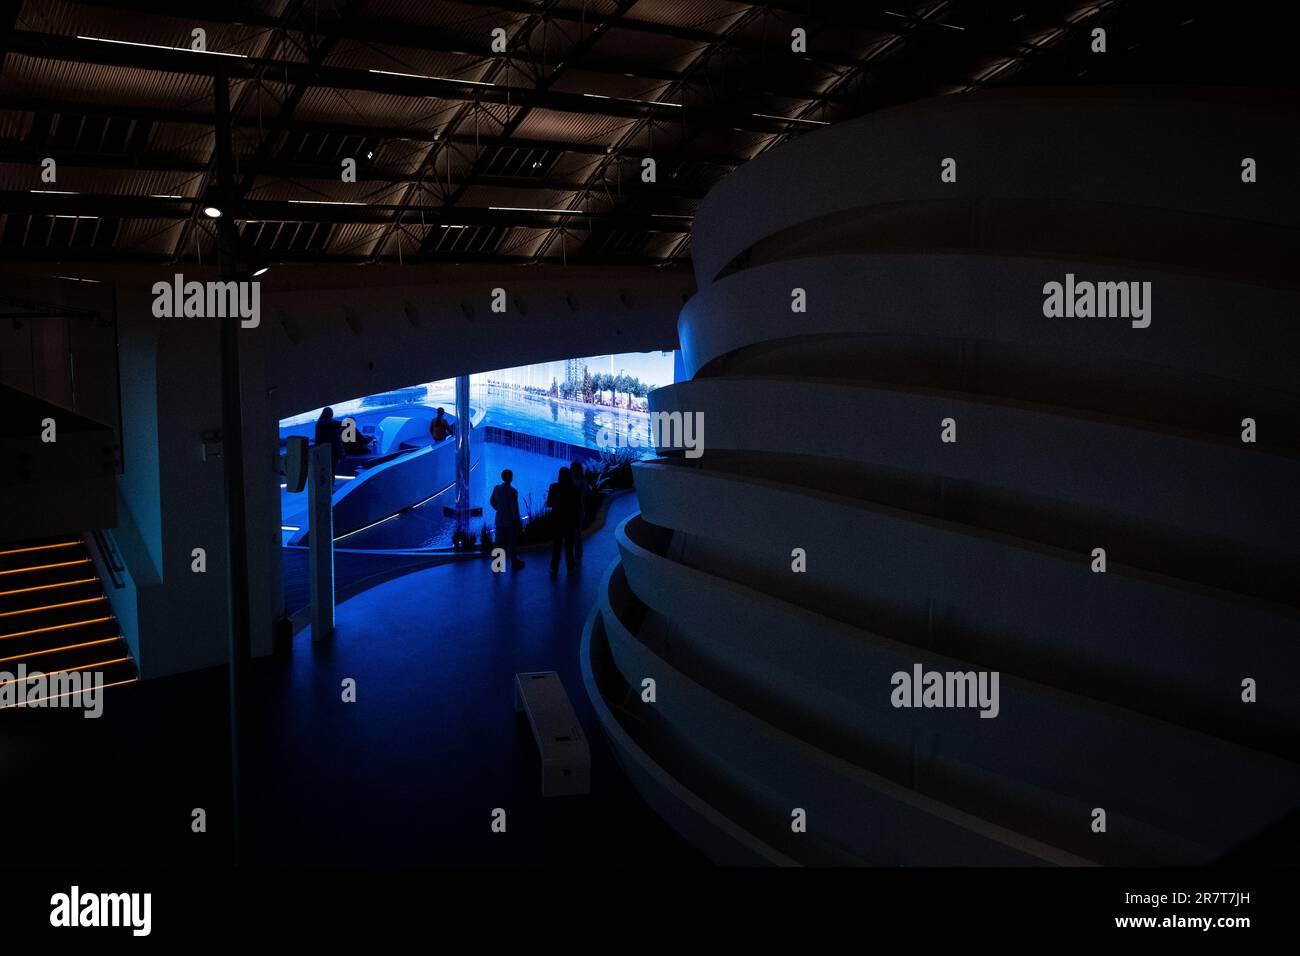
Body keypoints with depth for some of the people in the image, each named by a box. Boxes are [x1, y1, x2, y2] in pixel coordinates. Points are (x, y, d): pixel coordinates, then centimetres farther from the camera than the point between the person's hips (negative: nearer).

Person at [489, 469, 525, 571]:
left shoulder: (496, 488, -3)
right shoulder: (512, 491, -19)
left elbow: (491, 501, 10)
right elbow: (515, 508, -17)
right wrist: (518, 523, -8)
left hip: (499, 519, 5)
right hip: (510, 520, -4)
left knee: (499, 542, 10)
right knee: (512, 543, 11)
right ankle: (514, 563, 22)